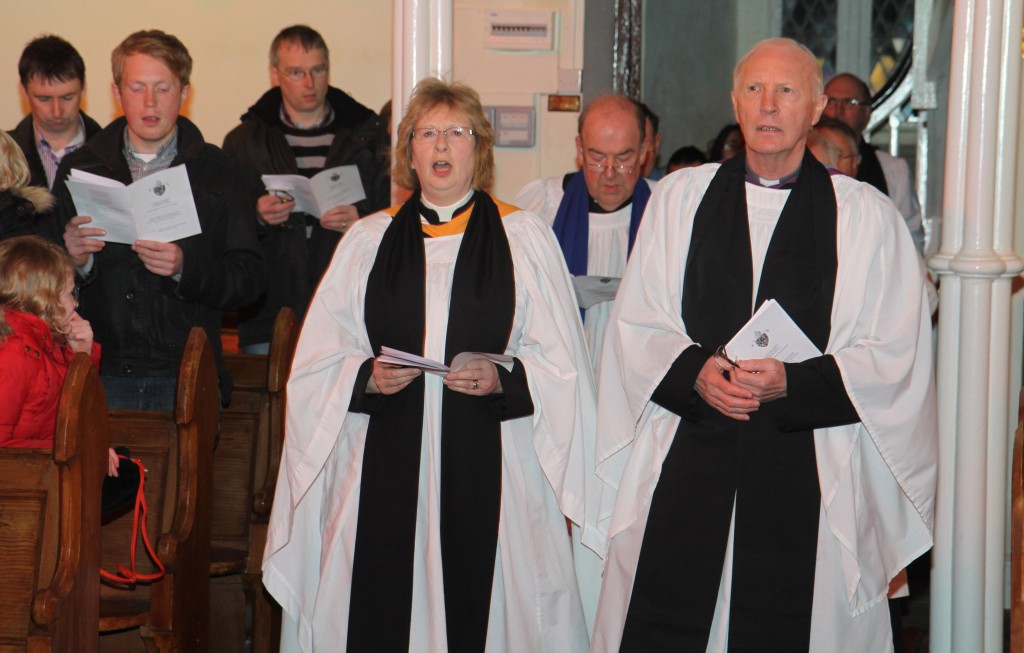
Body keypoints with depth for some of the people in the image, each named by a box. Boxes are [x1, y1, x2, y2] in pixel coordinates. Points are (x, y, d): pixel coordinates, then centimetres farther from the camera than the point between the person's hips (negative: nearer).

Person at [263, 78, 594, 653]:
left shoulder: (525, 238, 8)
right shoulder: (368, 240, 12)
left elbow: (561, 366, 5)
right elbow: (318, 363, 12)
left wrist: (503, 379, -13)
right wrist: (367, 376, -7)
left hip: (490, 469, -1)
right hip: (387, 469, 1)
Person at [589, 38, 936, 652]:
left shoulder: (867, 217, 3)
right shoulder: (680, 198, 9)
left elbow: (895, 355, -1)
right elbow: (635, 328, 8)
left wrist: (792, 382, -16)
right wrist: (694, 370, -12)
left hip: (807, 478, -1)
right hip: (686, 458, 2)